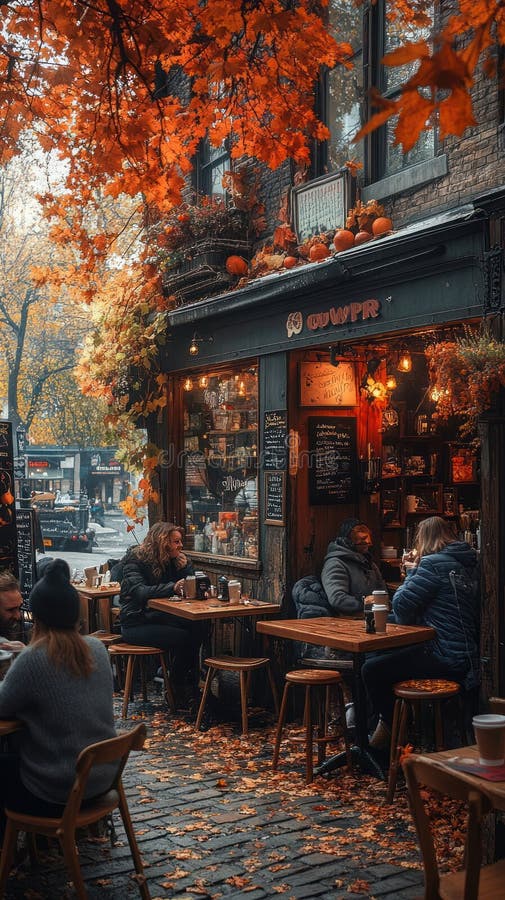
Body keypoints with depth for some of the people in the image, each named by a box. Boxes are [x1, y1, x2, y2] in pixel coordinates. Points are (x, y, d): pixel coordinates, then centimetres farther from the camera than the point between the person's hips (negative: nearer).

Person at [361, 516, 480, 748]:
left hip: (446, 658, -10)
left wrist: (412, 572, 2)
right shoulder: (471, 563, 14)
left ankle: (389, 728, 12)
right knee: (383, 657, 22)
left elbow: (401, 605, -12)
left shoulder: (434, 564, -14)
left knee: (372, 670, -6)